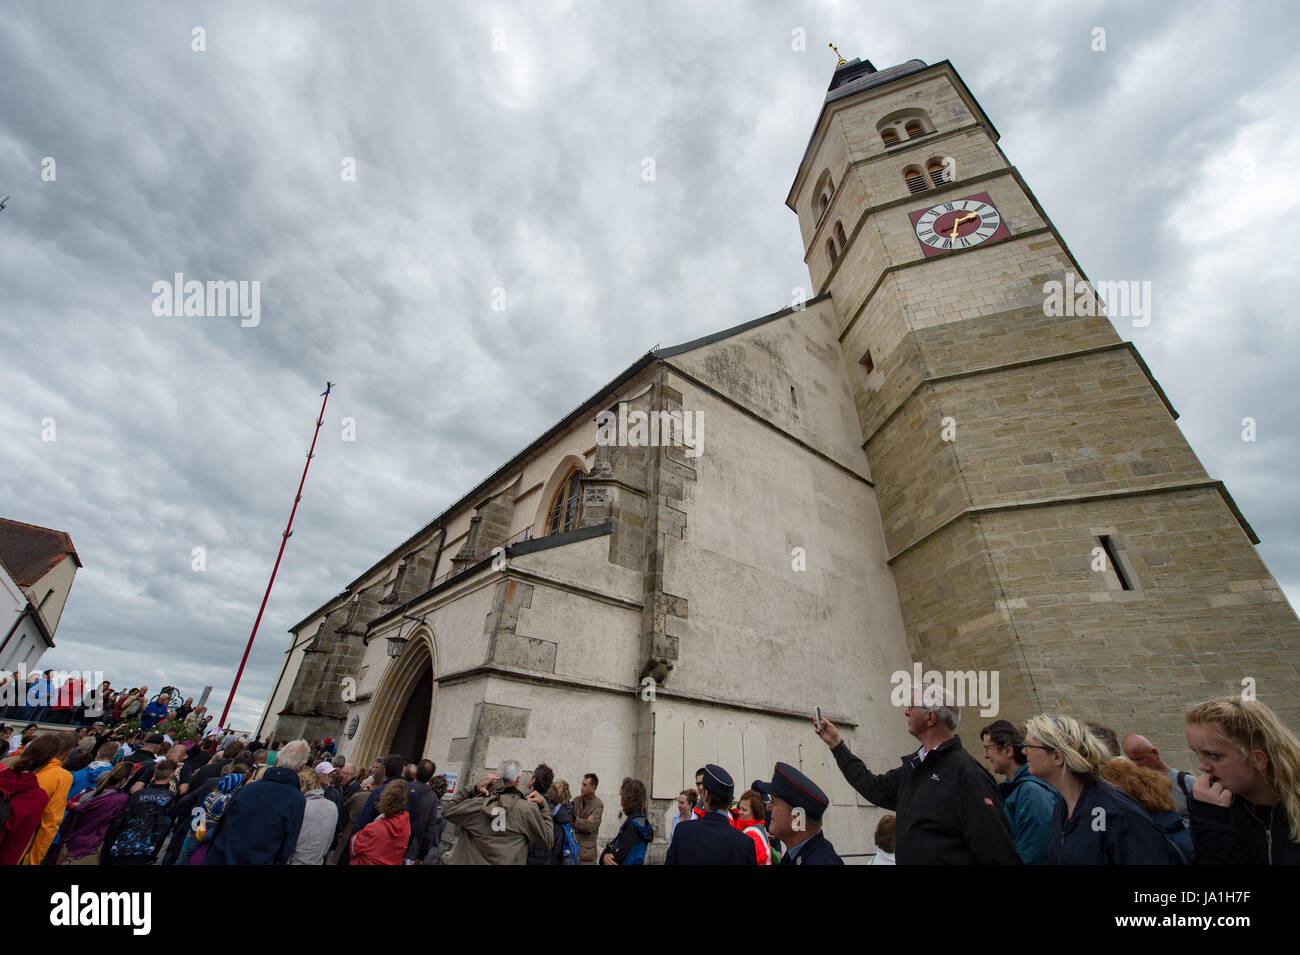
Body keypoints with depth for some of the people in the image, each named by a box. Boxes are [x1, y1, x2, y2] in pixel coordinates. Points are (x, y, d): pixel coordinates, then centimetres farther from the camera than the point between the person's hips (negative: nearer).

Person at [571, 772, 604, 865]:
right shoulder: (576, 800, 5)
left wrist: (574, 819, -14)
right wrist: (583, 822, -14)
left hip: (586, 849, -4)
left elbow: (590, 826, -17)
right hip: (572, 844, 4)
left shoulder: (598, 805, -9)